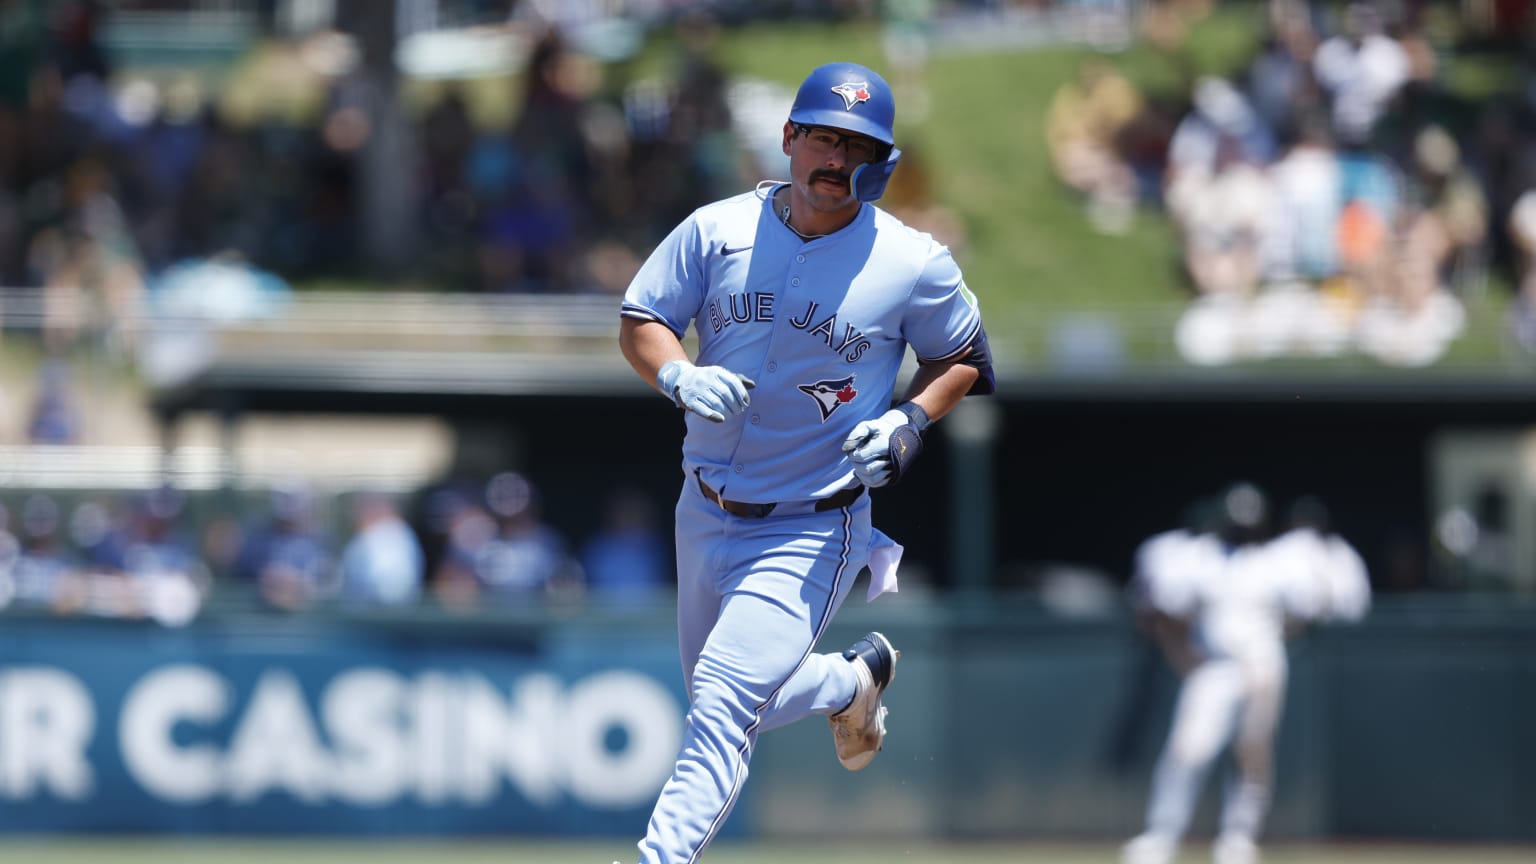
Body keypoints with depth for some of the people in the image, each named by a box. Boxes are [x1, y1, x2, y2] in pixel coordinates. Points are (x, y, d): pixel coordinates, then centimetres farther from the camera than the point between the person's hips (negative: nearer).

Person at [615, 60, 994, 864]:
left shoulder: (914, 264, -9)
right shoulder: (717, 229, -4)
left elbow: (964, 358, 6)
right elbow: (638, 324, 1)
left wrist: (910, 419, -14)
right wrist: (680, 375, -21)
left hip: (810, 535, -5)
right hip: (704, 516, 5)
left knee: (722, 708, -19)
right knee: (720, 701, 22)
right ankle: (852, 682, 49)